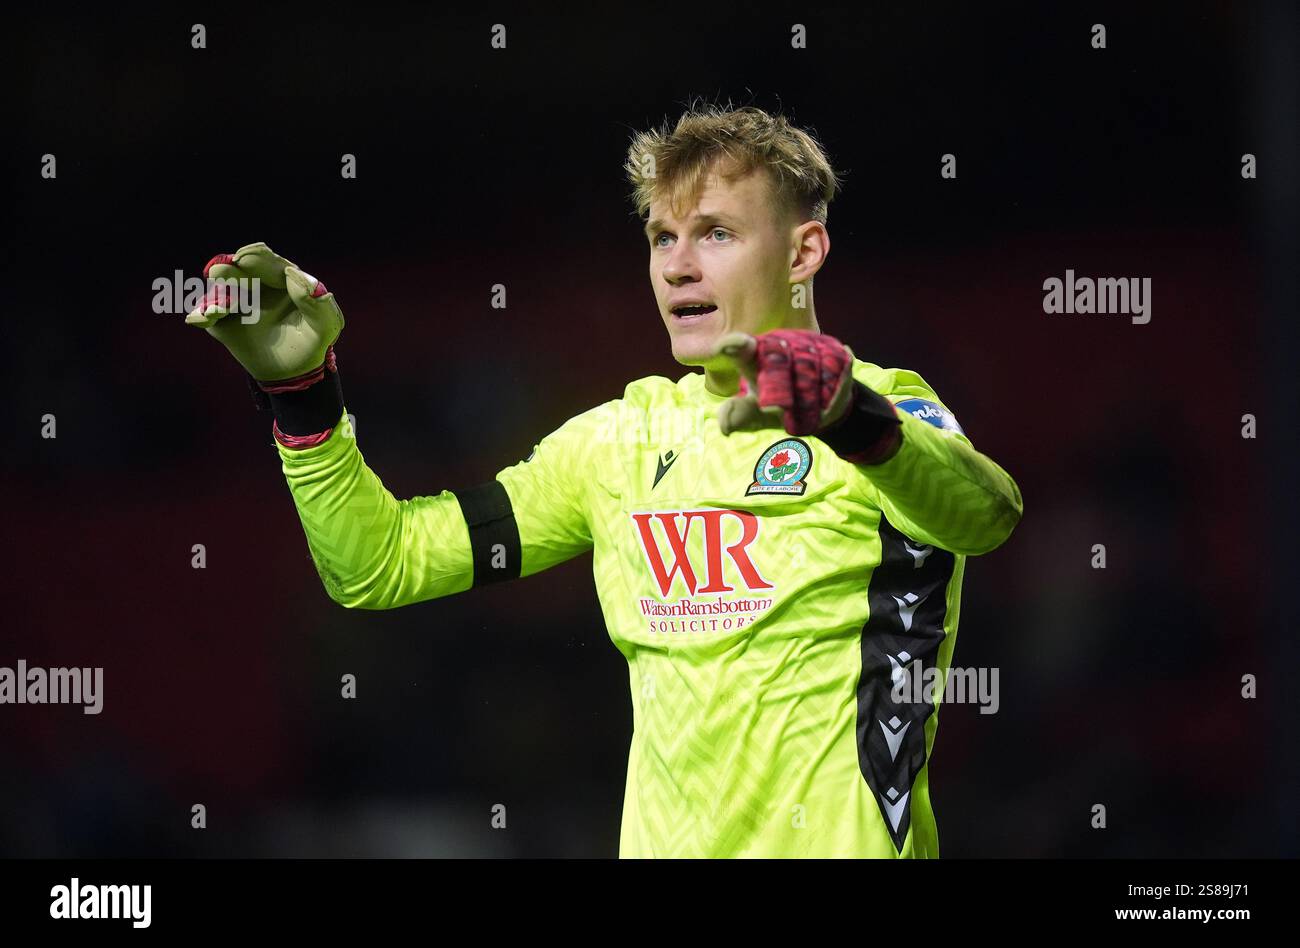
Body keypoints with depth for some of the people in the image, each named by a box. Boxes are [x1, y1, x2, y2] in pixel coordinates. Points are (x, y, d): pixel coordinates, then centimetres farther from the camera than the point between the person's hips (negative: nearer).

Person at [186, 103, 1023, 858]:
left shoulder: (882, 416, -5)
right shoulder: (627, 437, 12)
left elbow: (986, 513, -28)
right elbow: (381, 565, 9)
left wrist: (853, 421, -46)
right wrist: (299, 390, -4)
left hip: (842, 842, -5)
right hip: (663, 838, 5)